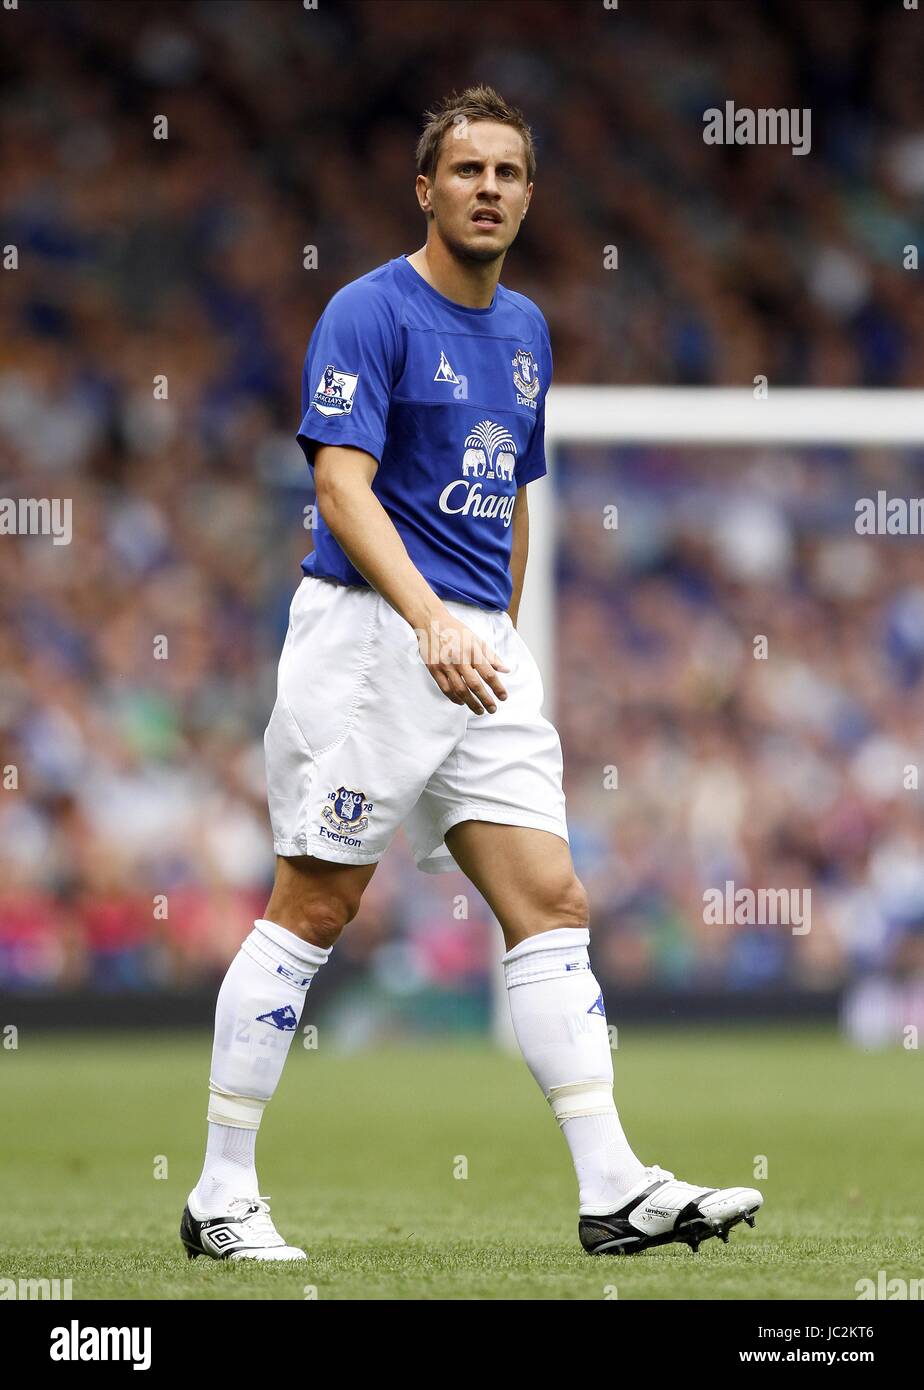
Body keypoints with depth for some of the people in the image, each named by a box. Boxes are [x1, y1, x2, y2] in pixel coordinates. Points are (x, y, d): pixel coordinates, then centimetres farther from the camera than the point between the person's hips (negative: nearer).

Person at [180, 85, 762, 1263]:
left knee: (550, 904, -1)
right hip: (368, 634, -7)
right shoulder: (370, 314, -8)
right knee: (312, 912, -4)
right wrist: (432, 623, -30)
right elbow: (343, 488, -19)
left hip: (481, 650, 7)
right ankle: (222, 1198, 3)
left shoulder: (524, 330, 16)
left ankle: (613, 1190, -4)